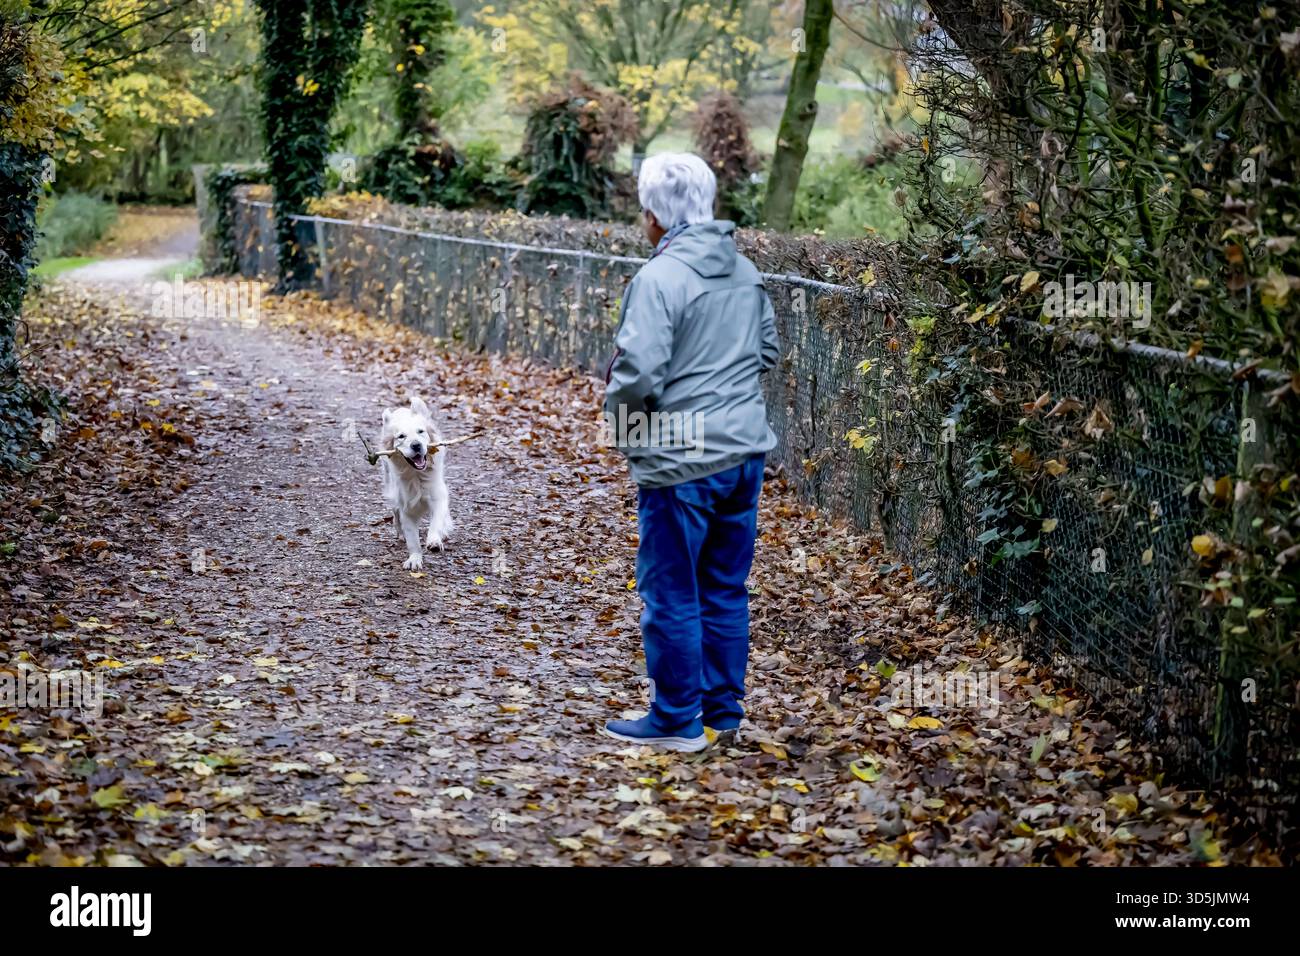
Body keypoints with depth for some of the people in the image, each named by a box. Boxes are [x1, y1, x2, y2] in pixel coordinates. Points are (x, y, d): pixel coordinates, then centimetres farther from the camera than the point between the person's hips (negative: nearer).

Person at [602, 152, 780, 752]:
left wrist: (619, 409, -3)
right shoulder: (745, 271, 7)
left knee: (671, 594, 4)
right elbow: (768, 351, 19)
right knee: (726, 589, 16)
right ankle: (723, 710, 25)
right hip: (746, 450, 8)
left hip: (682, 461, -8)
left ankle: (677, 722, 12)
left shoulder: (660, 278, -18)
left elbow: (637, 373, -23)